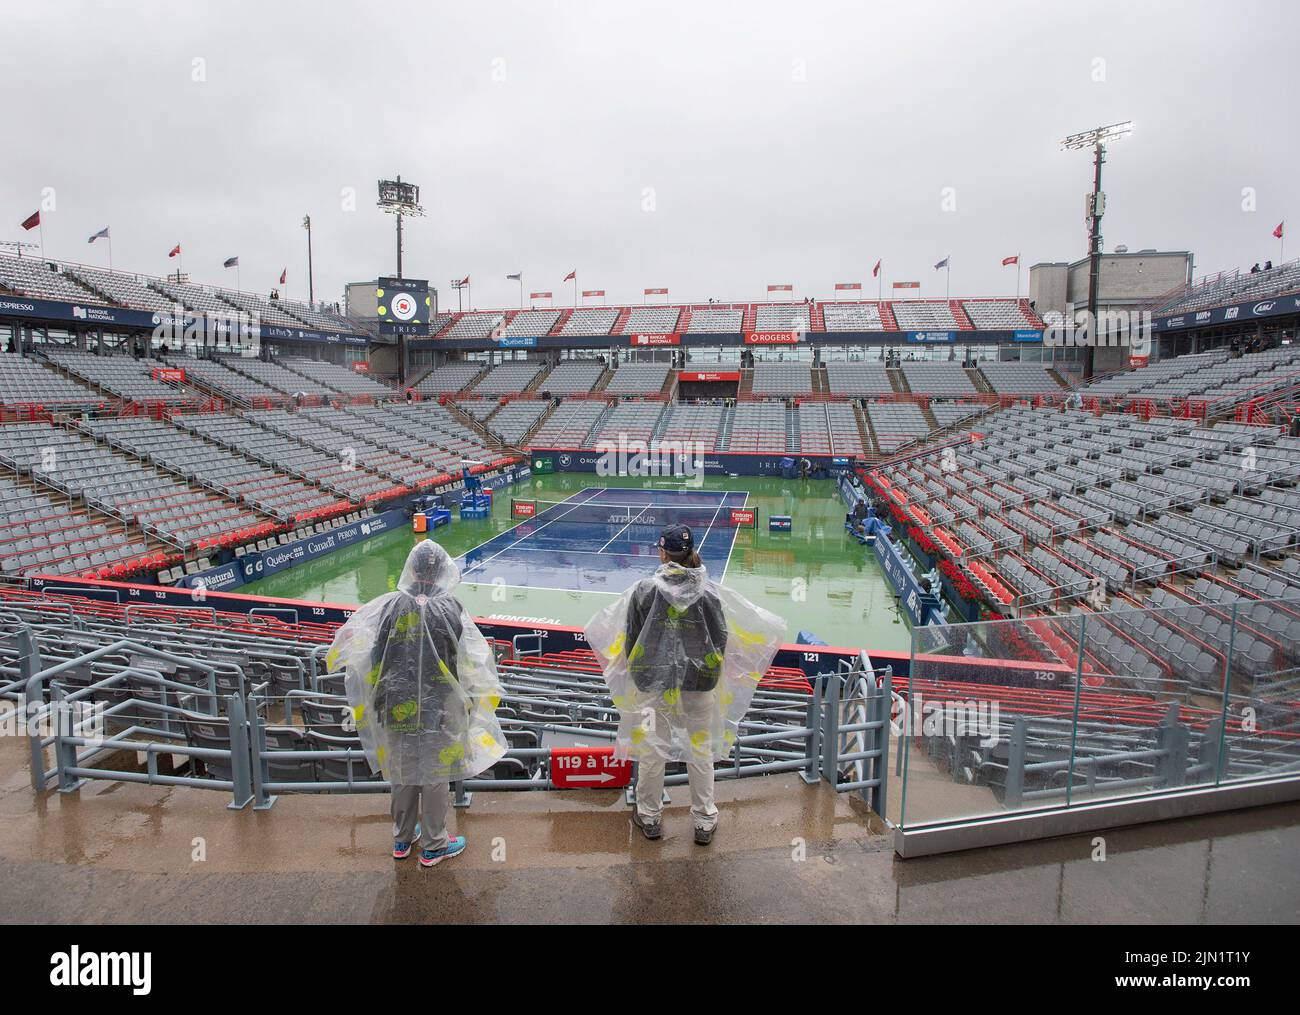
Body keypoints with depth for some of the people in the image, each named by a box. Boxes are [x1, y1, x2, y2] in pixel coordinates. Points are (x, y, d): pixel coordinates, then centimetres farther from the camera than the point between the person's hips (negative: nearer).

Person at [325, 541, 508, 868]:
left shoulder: (390, 605, -7)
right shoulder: (450, 608, -13)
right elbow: (471, 660, -6)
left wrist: (377, 698, 14)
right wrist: (486, 693, 10)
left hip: (397, 706, 3)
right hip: (440, 709, -3)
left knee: (402, 771, 19)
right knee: (436, 774, 12)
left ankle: (402, 839, 37)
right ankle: (433, 846, 26)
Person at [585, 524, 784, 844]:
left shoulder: (644, 589, -10)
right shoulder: (710, 592, -8)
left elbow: (631, 639, -2)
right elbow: (721, 640, -2)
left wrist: (636, 675, 13)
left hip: (653, 682, 0)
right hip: (700, 683, 1)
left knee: (651, 749, 15)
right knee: (701, 751, 15)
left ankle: (649, 817, 31)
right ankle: (705, 822, 28)